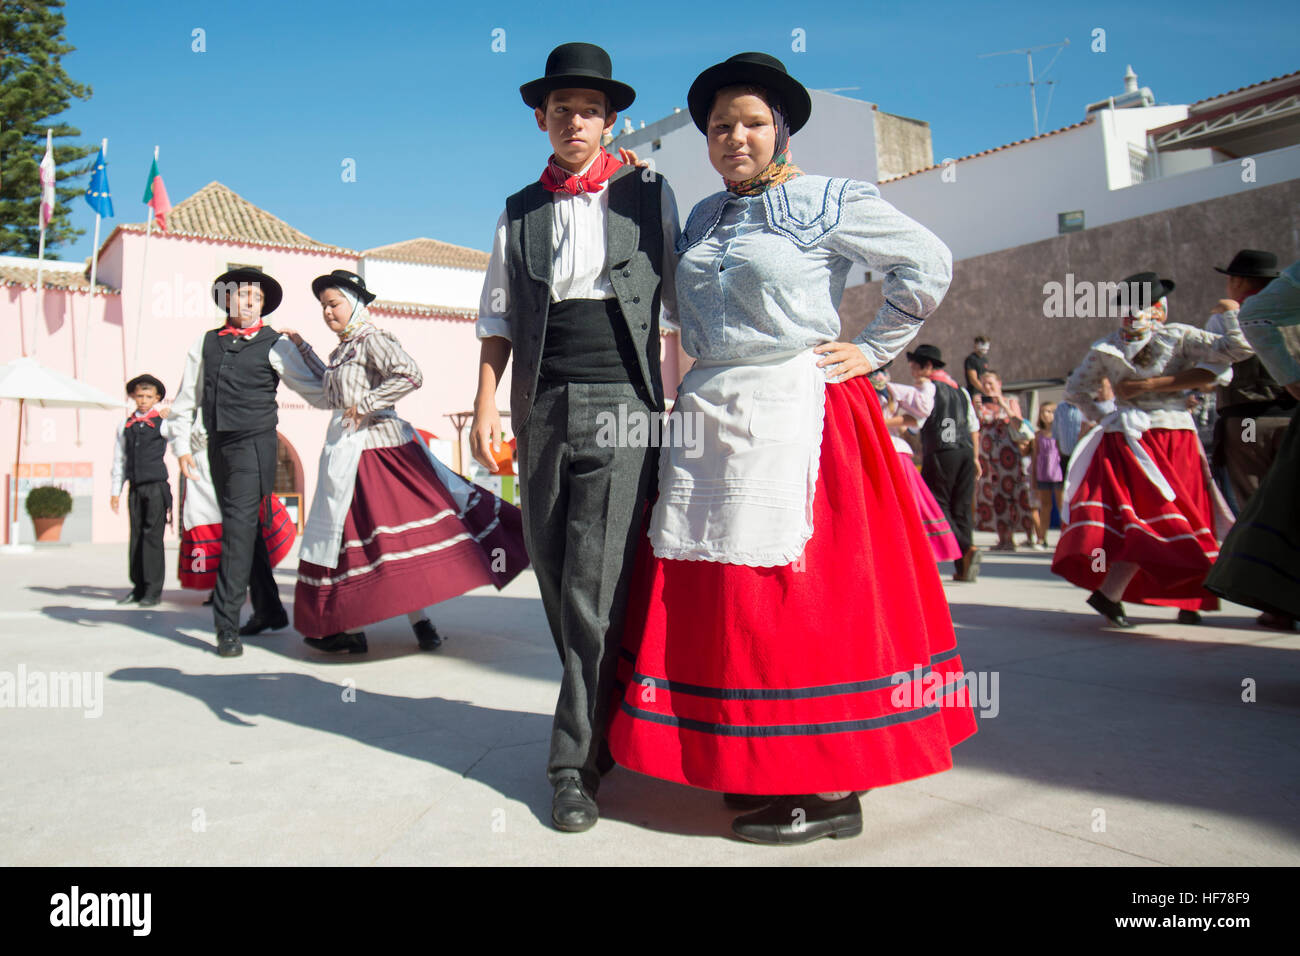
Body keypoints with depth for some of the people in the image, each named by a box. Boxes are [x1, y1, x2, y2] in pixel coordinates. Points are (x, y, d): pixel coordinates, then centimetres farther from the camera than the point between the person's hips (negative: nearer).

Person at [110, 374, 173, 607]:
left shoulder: (163, 422, 5)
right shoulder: (125, 426, 14)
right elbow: (119, 460, 16)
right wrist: (116, 491, 13)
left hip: (156, 485, -4)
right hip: (135, 488, 4)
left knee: (153, 535, -8)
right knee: (136, 536, 5)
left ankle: (154, 590, -5)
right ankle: (138, 587, 13)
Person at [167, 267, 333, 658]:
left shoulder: (274, 345, -1)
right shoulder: (205, 343, 12)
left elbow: (318, 392, -2)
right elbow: (186, 400, 16)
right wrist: (182, 446, 10)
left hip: (253, 443, -5)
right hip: (218, 445, 5)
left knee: (239, 527, -13)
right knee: (244, 528, 12)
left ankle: (227, 625, -11)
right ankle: (269, 610, 25)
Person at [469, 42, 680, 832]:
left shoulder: (649, 195, 11)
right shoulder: (519, 211, 17)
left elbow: (683, 300, 11)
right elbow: (498, 315, 16)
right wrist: (487, 403, 4)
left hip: (621, 406, -3)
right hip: (543, 410, 4)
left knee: (596, 589, -9)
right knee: (558, 582, 7)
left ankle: (578, 763, 1)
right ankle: (604, 716, 27)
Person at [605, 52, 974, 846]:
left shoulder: (827, 202, 0)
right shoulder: (704, 218, 17)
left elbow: (929, 264, 0)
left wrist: (873, 350, -3)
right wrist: (698, 387, 15)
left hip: (797, 413, -6)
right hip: (710, 416, 7)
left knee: (802, 588, -7)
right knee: (714, 590, 5)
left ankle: (832, 788, 3)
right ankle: (755, 764, 19)